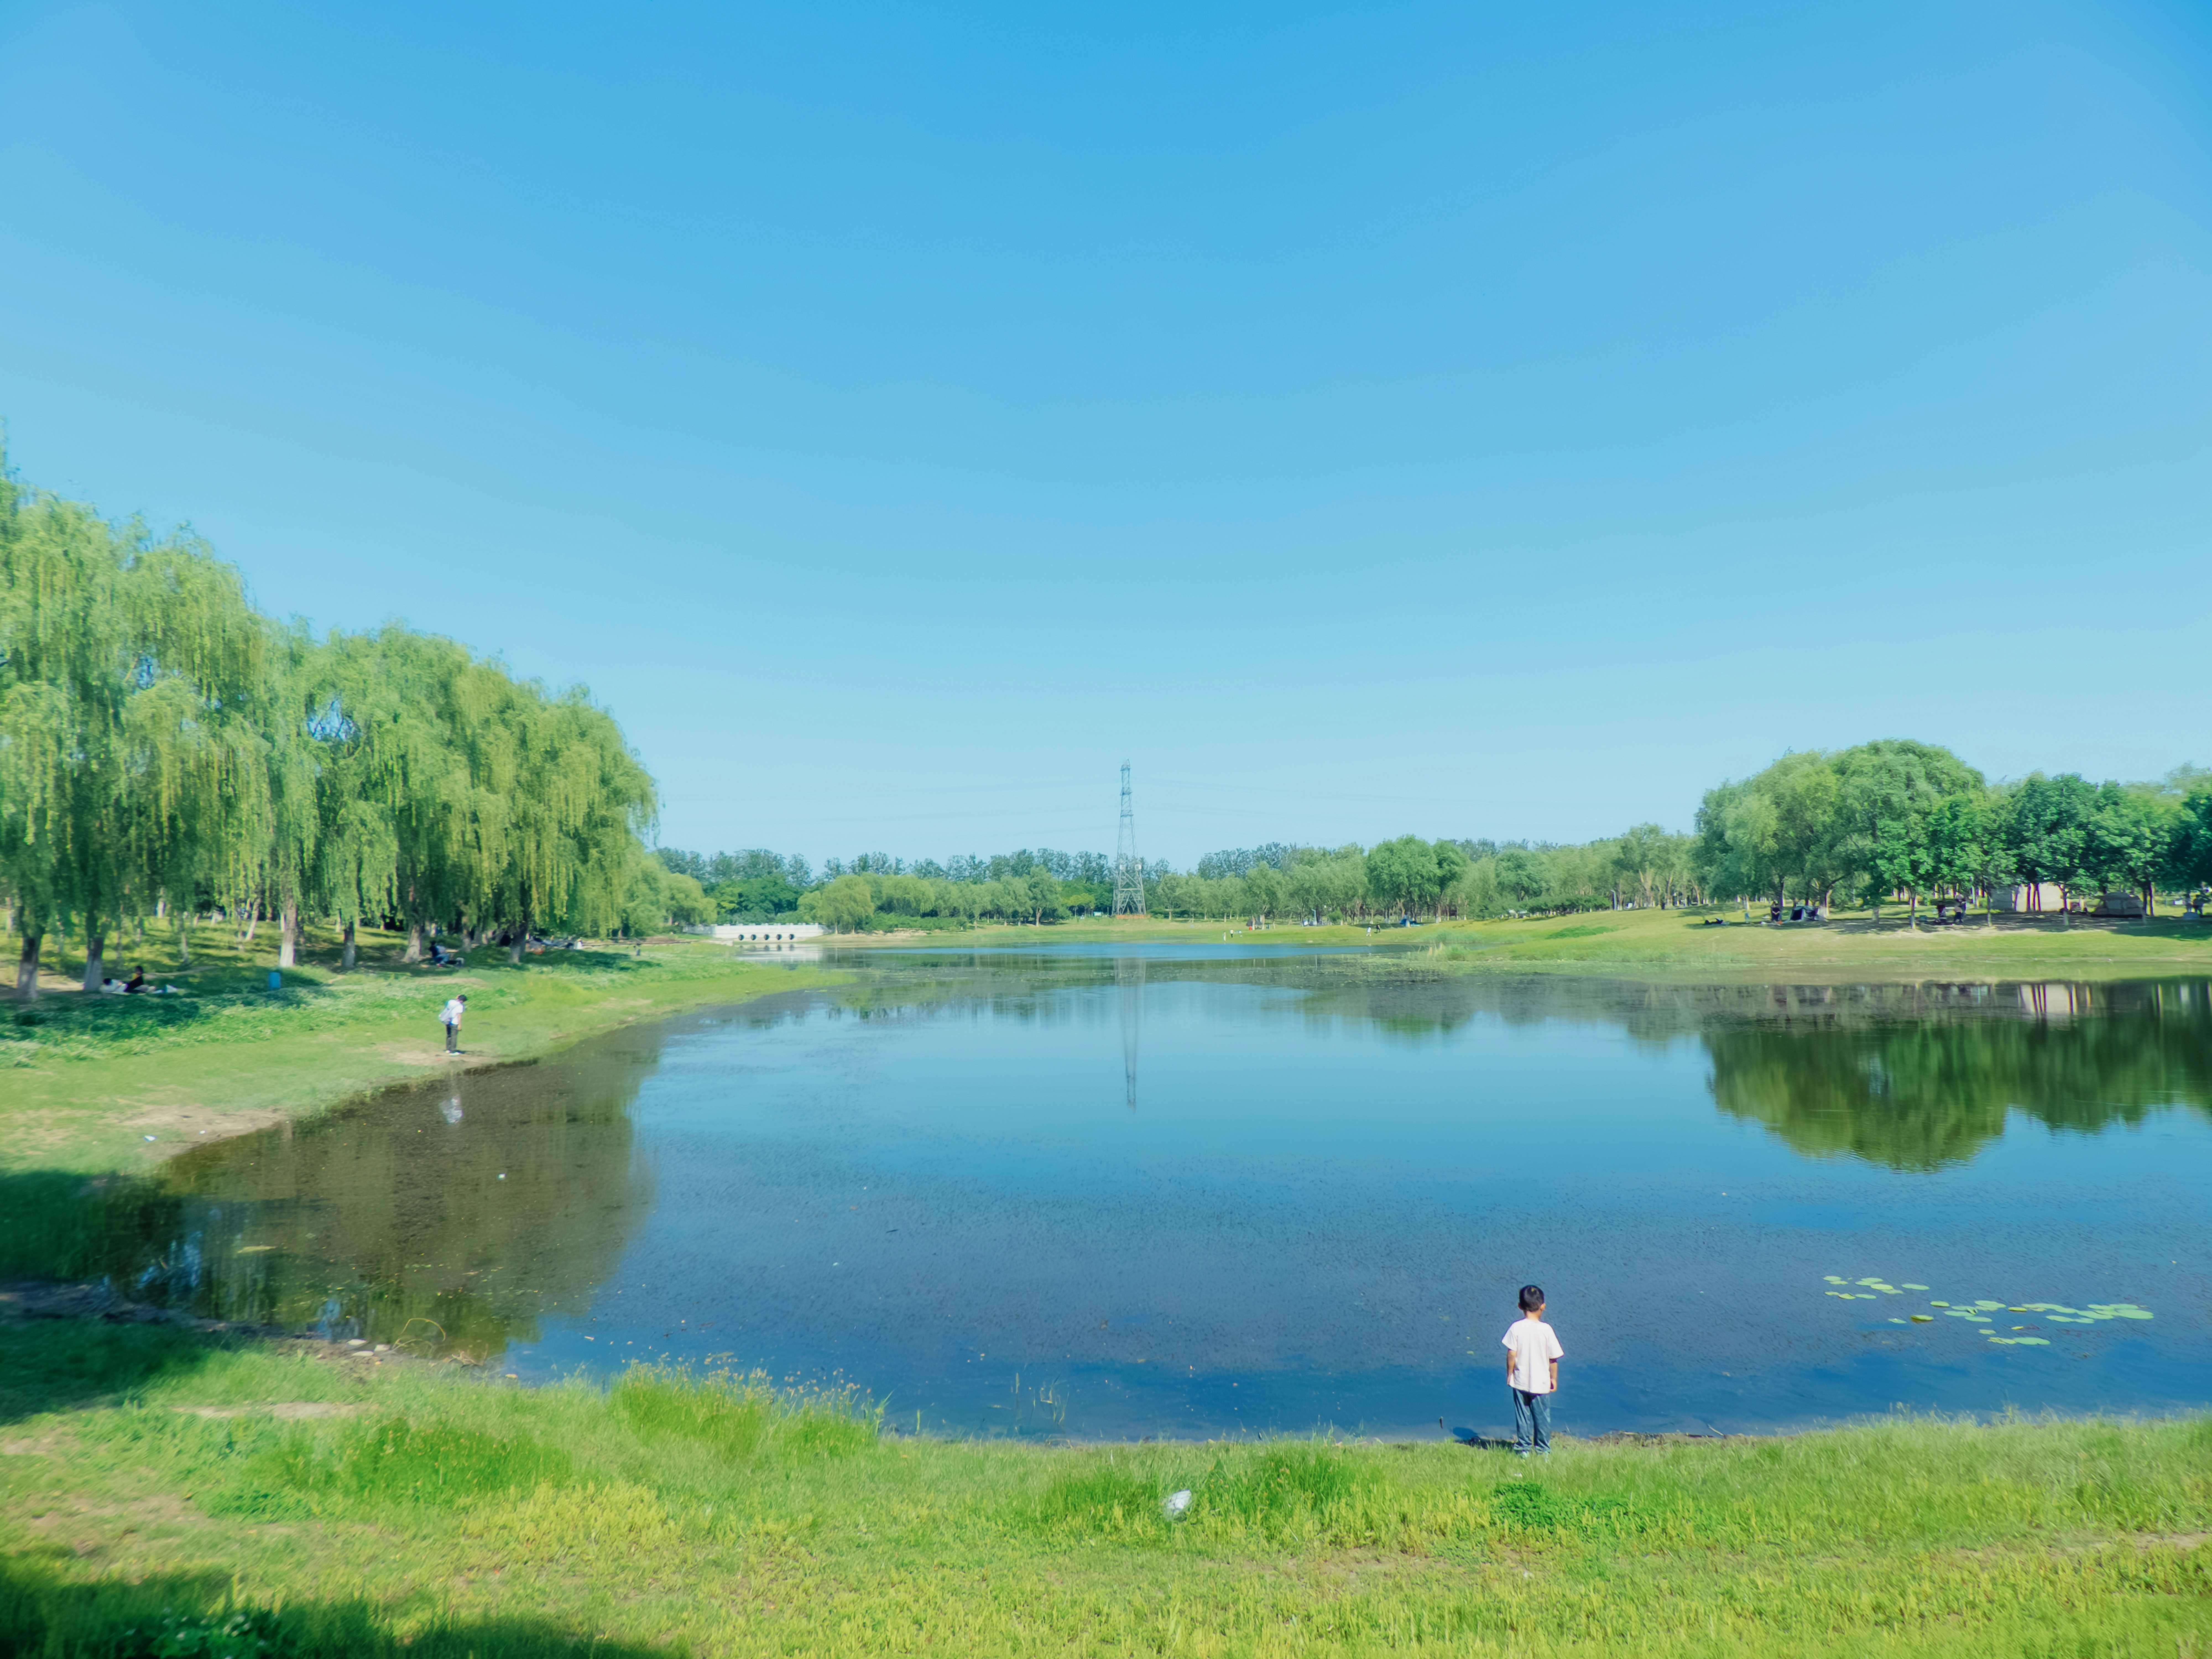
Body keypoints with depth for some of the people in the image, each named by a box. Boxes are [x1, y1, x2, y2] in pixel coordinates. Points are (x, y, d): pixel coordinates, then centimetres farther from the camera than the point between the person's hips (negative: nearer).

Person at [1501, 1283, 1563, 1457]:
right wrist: (1554, 1379, 8)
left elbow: (1512, 1354, -9)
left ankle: (1523, 1449, 18)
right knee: (1542, 1417, 14)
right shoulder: (1546, 1330, -12)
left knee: (1522, 1416, 12)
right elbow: (1553, 1359, -6)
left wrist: (1509, 1375, 4)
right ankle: (1543, 1451, 23)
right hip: (1541, 1383, 0)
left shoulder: (1516, 1328, -12)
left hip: (1520, 1382, 0)